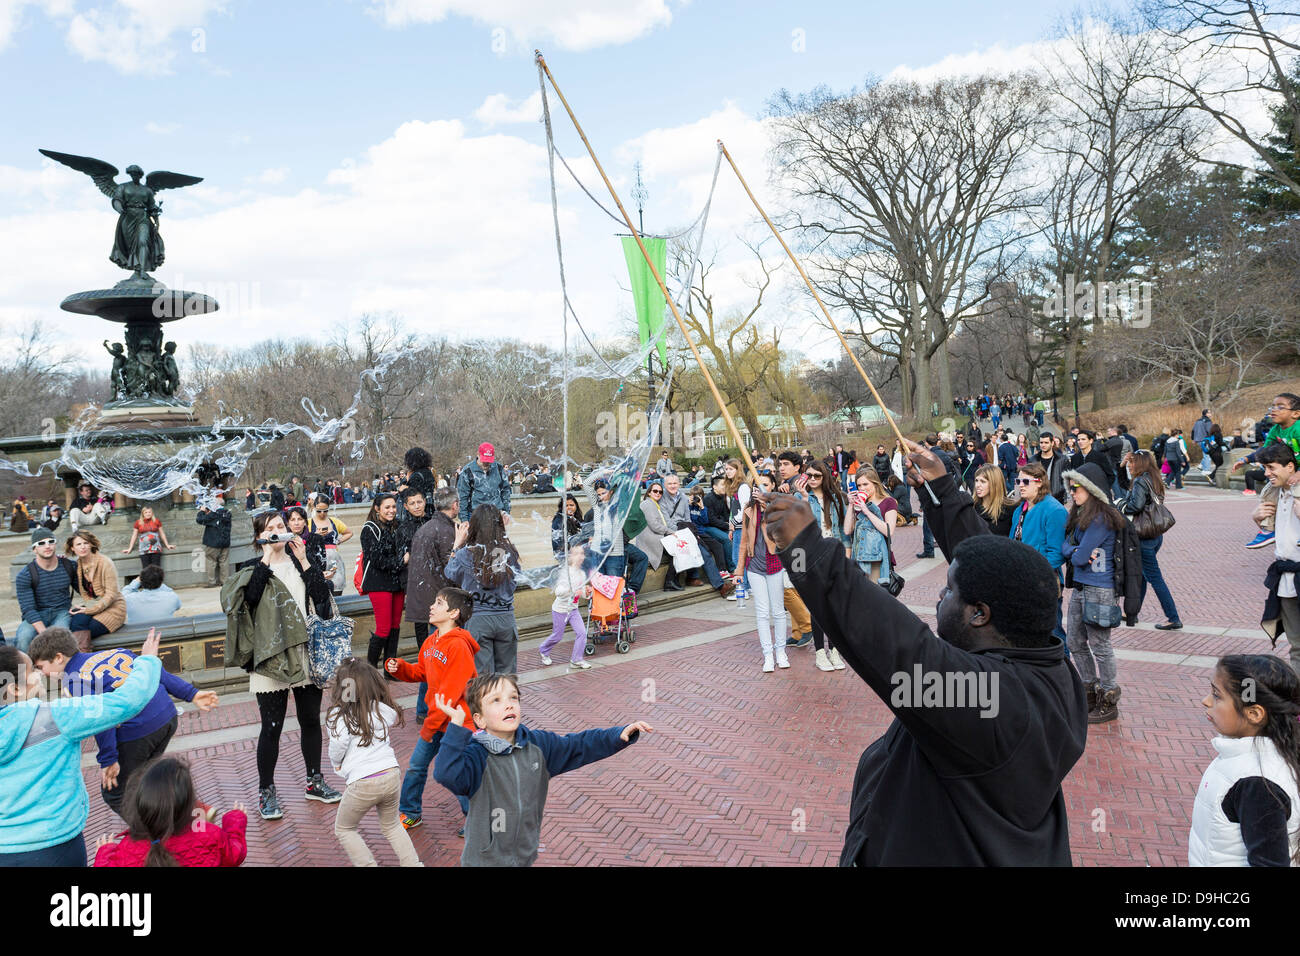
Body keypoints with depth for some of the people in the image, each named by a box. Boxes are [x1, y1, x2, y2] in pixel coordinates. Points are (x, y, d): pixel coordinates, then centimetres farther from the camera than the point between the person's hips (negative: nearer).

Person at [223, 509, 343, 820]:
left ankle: (315, 782, 29)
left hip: (307, 655, 3)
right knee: (272, 727, 2)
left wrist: (304, 561, -9)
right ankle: (266, 792, 18)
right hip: (271, 658, -3)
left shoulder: (300, 562, 9)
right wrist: (266, 560, -17)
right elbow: (249, 597, -19)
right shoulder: (252, 568, 1)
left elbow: (322, 596, -3)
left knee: (311, 721, 13)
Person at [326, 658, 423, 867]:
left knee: (344, 829, 21)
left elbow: (339, 741, -17)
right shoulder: (383, 709, 7)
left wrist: (336, 764, 2)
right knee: (391, 825, 28)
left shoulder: (338, 714, -4)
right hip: (391, 774, 5)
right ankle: (413, 862, 18)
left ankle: (368, 864, 12)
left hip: (362, 783, -4)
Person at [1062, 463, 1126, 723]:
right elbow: (1065, 546, 7)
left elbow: (1080, 558, -20)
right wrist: (1076, 552, -12)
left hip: (1098, 590, -9)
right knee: (1075, 642, 15)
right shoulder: (1081, 515, 10)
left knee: (1099, 645, 2)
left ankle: (1108, 703, 15)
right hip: (1079, 586, 9)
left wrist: (1076, 556, 0)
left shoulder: (1101, 519, -19)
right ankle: (1090, 693, 29)